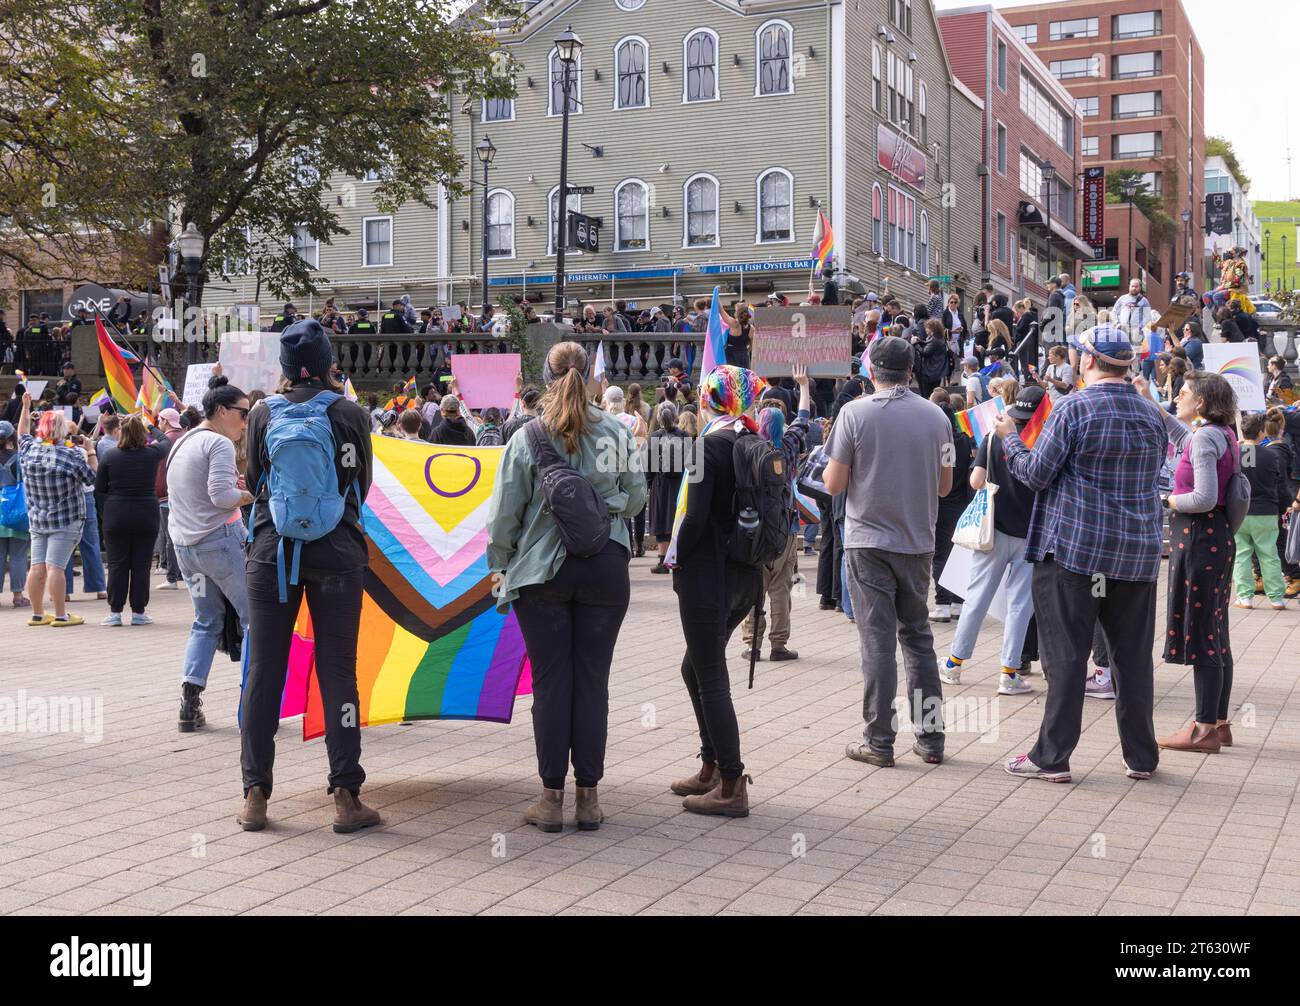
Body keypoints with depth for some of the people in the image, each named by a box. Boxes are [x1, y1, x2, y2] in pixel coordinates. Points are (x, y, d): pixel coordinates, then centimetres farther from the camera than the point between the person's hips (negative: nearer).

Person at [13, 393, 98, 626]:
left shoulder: (29, 450, 1)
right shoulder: (71, 454, -15)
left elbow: (23, 433, 24)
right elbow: (93, 477, -6)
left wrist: (26, 406, 32)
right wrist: (90, 449, 4)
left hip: (37, 519, 6)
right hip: (65, 521, -5)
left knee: (37, 567, 7)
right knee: (55, 567, -8)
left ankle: (37, 614, 14)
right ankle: (61, 615, -6)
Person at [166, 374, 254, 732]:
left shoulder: (181, 444, 16)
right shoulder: (219, 444, -12)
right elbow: (222, 497, -21)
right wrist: (252, 494, -6)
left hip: (184, 543, 9)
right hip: (221, 540, -9)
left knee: (206, 621, 14)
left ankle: (190, 703, 3)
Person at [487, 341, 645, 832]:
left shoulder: (527, 438, -7)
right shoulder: (617, 432, -2)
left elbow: (505, 513, -3)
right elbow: (636, 496, 8)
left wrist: (500, 566, 10)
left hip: (542, 570, -1)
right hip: (605, 567, 2)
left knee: (550, 682, 4)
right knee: (593, 681, 7)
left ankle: (551, 799, 9)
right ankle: (589, 796, 12)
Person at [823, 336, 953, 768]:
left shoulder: (854, 413, -9)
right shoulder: (936, 416, 2)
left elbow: (834, 485, -8)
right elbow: (944, 486, 8)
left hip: (869, 543, -3)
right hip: (919, 543, 3)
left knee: (878, 643, 1)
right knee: (918, 638, 13)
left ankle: (879, 743, 4)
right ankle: (931, 738, 16)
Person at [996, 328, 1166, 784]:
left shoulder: (1073, 409, -10)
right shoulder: (1151, 413, 8)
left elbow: (1036, 473, -9)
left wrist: (1009, 439, 8)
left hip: (1075, 548, -5)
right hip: (1138, 552, 5)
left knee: (1066, 655, 0)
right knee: (1133, 655, 11)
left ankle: (1053, 757, 3)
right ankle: (1141, 757, 17)